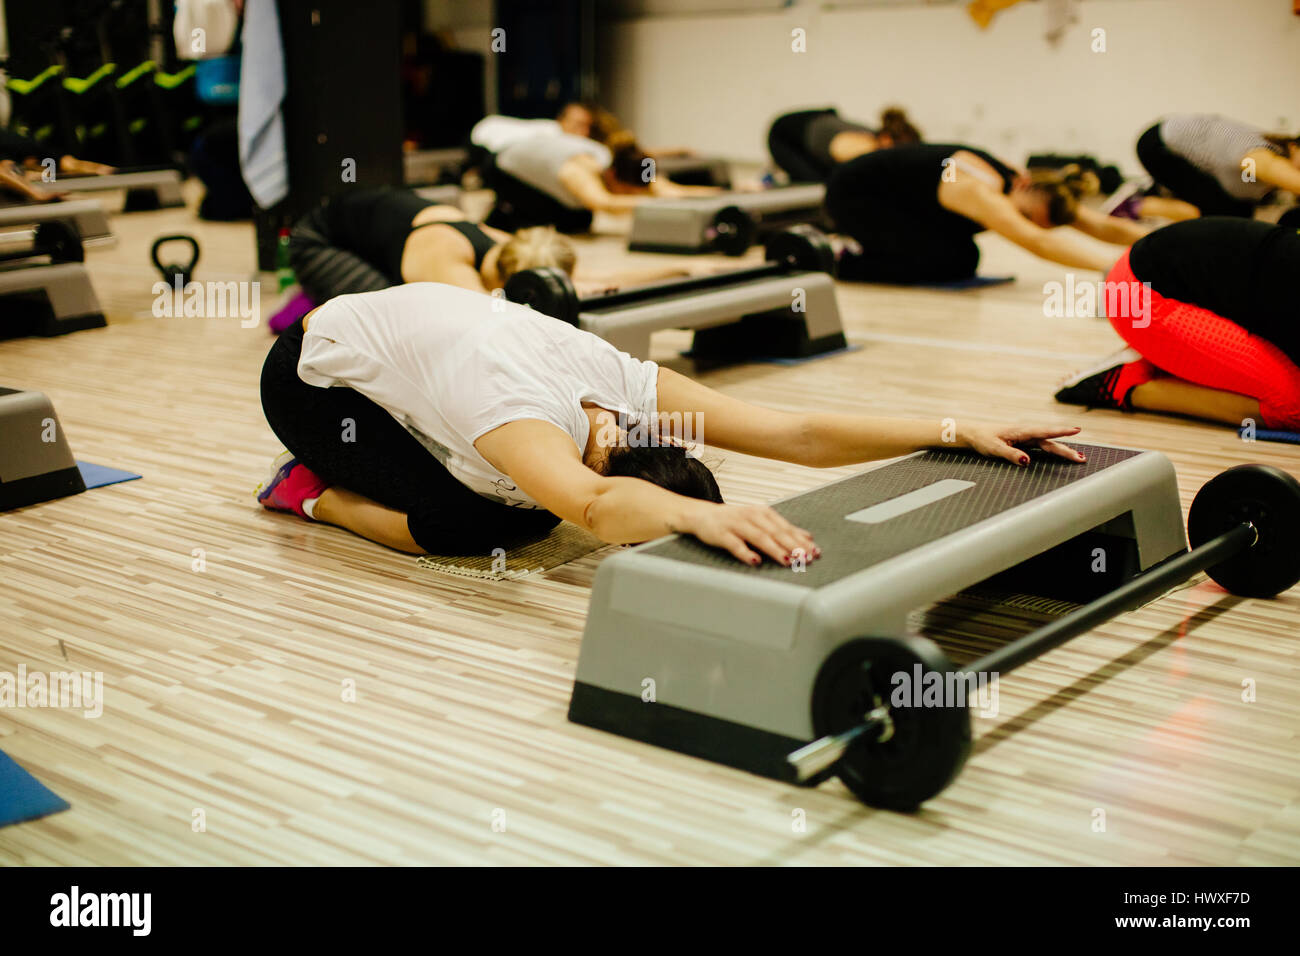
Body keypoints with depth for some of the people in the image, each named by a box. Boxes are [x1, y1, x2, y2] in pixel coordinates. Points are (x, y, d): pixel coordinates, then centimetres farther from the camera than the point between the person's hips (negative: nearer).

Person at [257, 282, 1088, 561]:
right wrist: (699, 517, -82)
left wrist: (958, 432, -35)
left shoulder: (629, 385, -24)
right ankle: (313, 492, 4)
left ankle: (362, 467, 19)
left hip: (403, 326, 7)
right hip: (311, 377, -7)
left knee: (533, 512, -2)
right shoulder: (522, 412, -42)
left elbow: (799, 434, -28)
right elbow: (594, 504, -64)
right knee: (472, 528, -22)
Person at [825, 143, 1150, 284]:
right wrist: (1113, 264, -61)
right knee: (951, 262, -20)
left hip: (893, 197, 9)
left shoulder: (1033, 195, -14)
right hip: (851, 193, -9)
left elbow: (1103, 226, -16)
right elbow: (1035, 242, -53)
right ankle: (846, 262, -2)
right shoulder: (979, 190, -38)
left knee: (962, 259, 0)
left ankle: (870, 251, 17)